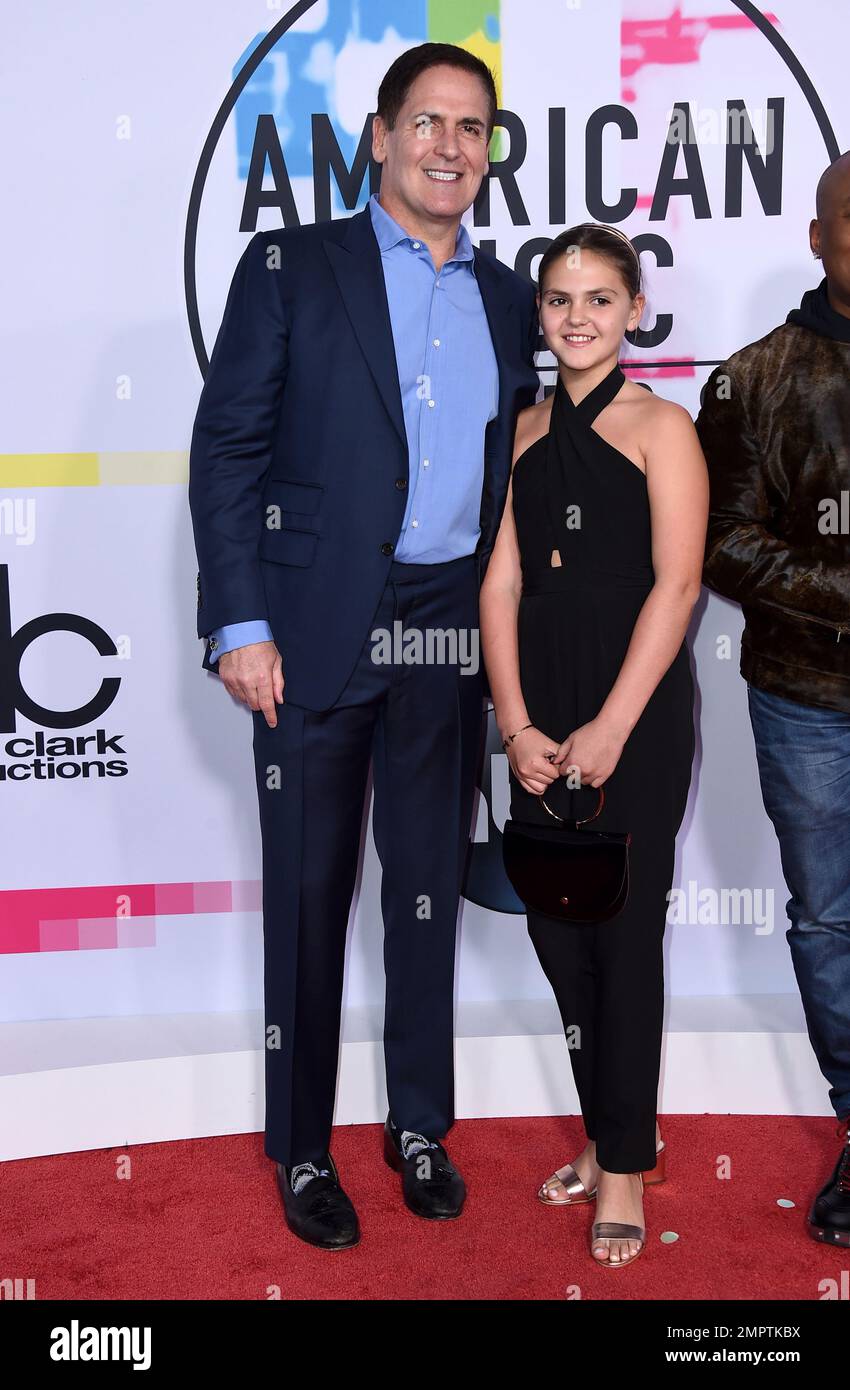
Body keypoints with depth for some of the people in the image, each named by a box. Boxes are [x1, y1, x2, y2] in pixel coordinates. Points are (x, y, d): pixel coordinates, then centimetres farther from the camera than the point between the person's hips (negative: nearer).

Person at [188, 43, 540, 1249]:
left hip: (450, 636, 4)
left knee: (430, 886, 12)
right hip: (320, 629, -3)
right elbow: (227, 448, -5)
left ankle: (420, 1125, 29)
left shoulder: (507, 300, 13)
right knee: (309, 892, 6)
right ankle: (303, 1149, 21)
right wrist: (238, 624, -12)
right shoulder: (290, 268, 0)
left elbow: (508, 471, 15)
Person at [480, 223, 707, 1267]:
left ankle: (625, 1164, 16)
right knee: (554, 927, 9)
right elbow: (500, 584, 5)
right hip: (541, 709, 5)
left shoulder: (659, 427, -2)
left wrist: (609, 730, -15)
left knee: (625, 932, 2)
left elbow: (676, 586, -10)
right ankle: (603, 1134, 27)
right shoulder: (519, 432, 11)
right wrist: (517, 726, -5)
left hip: (636, 705, -4)